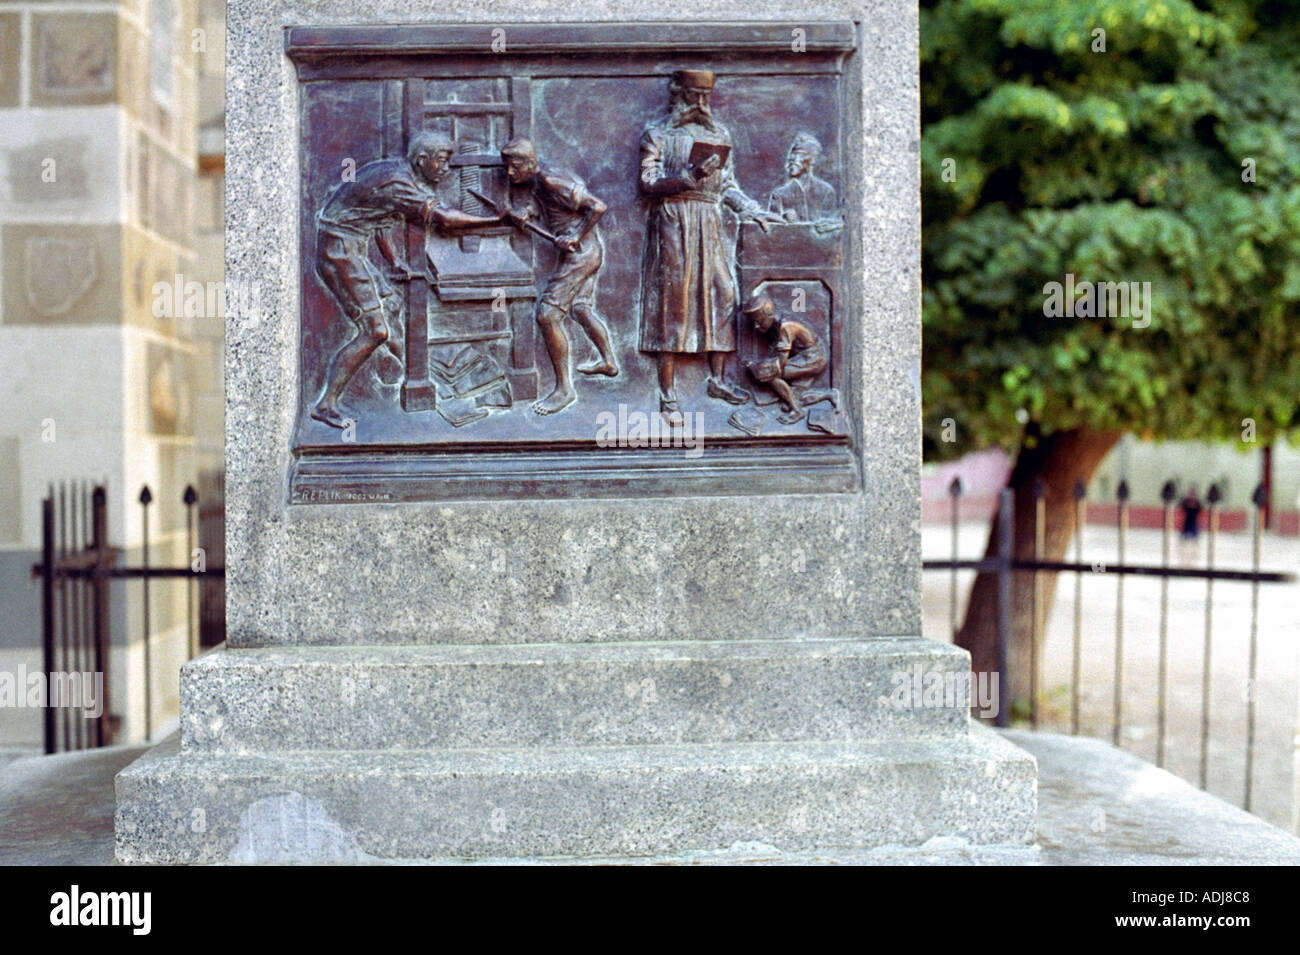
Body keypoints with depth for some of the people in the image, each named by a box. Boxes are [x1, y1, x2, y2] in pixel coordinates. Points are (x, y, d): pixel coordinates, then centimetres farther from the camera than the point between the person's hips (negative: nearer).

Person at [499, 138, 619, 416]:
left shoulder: (552, 182, -21)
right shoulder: (532, 184, 8)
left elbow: (598, 207, -23)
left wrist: (574, 239, -20)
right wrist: (516, 215, -15)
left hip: (580, 251, -11)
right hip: (590, 250, 11)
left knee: (548, 315, -12)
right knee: (581, 309, 27)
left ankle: (564, 388, -8)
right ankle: (609, 362, 46)